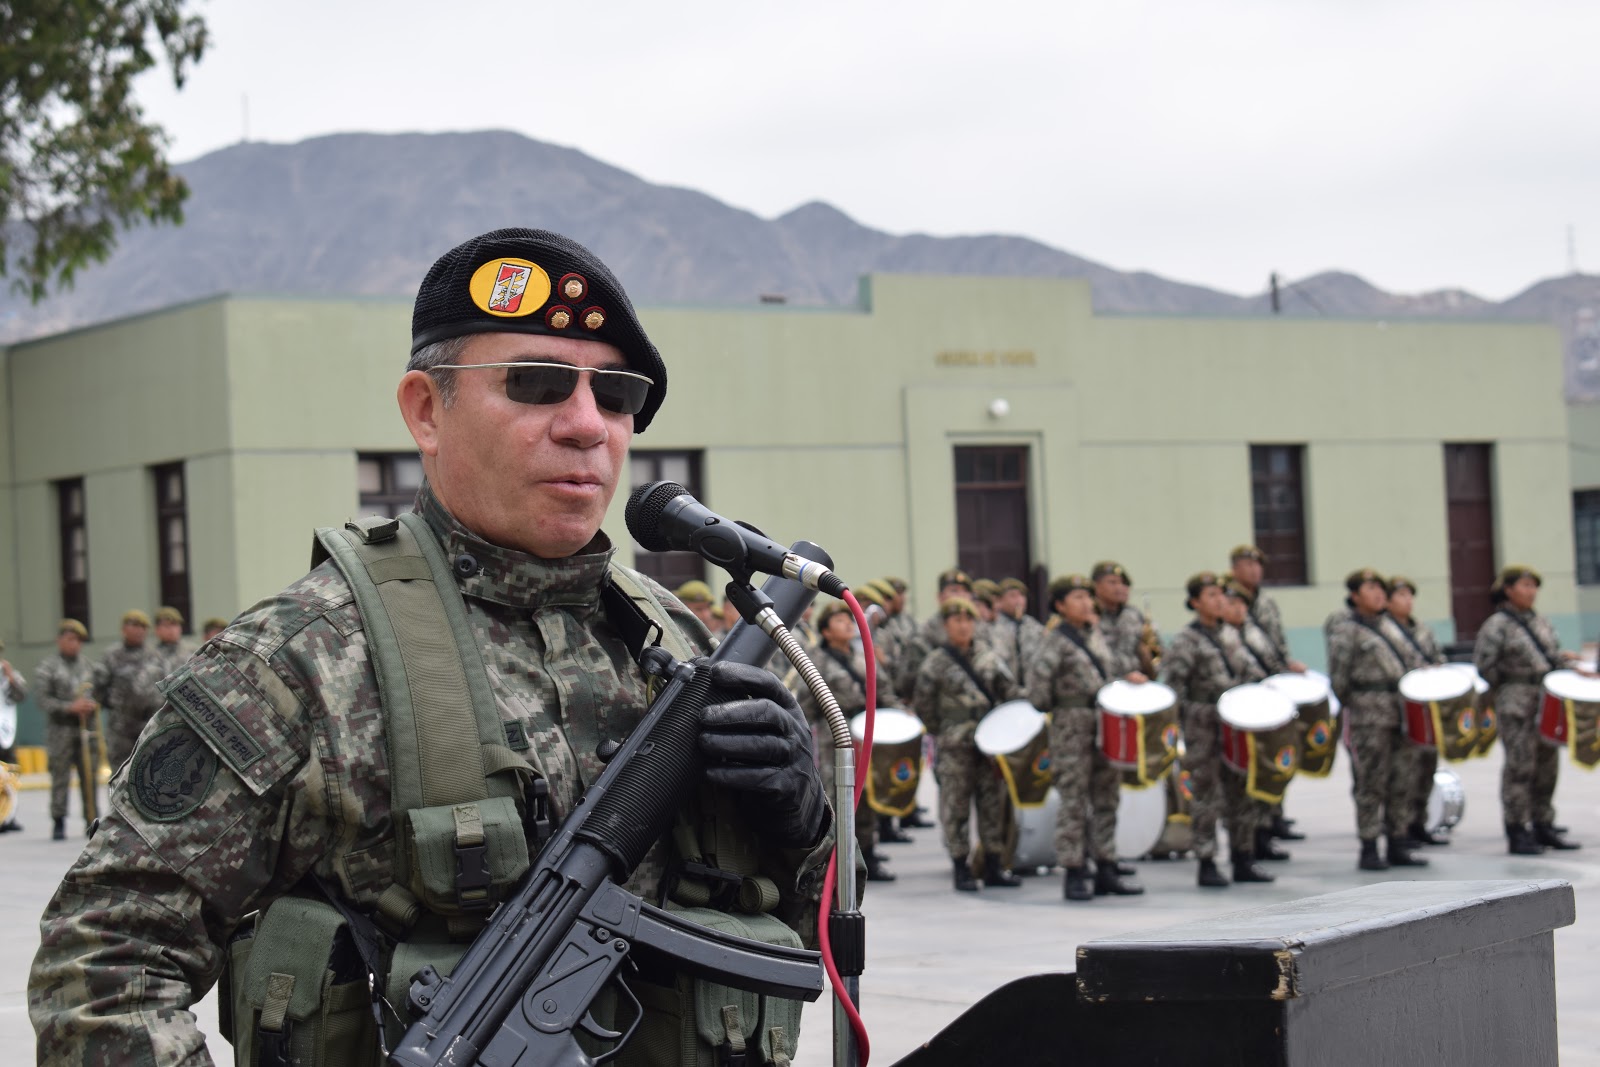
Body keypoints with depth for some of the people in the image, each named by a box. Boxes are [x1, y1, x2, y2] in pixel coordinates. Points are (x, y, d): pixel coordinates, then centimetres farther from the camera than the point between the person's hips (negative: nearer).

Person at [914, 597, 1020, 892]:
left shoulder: (988, 659, 8)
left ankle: (993, 867, 15)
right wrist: (943, 732, 4)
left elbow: (1010, 693, 10)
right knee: (956, 806, -2)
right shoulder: (935, 663, -4)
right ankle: (962, 870, 6)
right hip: (956, 746, -4)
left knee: (993, 802, 7)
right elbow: (923, 705, 1)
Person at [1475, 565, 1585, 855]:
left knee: (1547, 765, 10)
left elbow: (1552, 655, 24)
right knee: (1520, 766, -7)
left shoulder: (1541, 623, 16)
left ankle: (1544, 827, 20)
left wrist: (1563, 658, 4)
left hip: (1547, 702, 7)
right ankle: (1517, 833, -3)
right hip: (1516, 705, -7)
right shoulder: (1496, 625, -5)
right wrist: (1502, 691, -3)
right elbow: (1484, 665, -8)